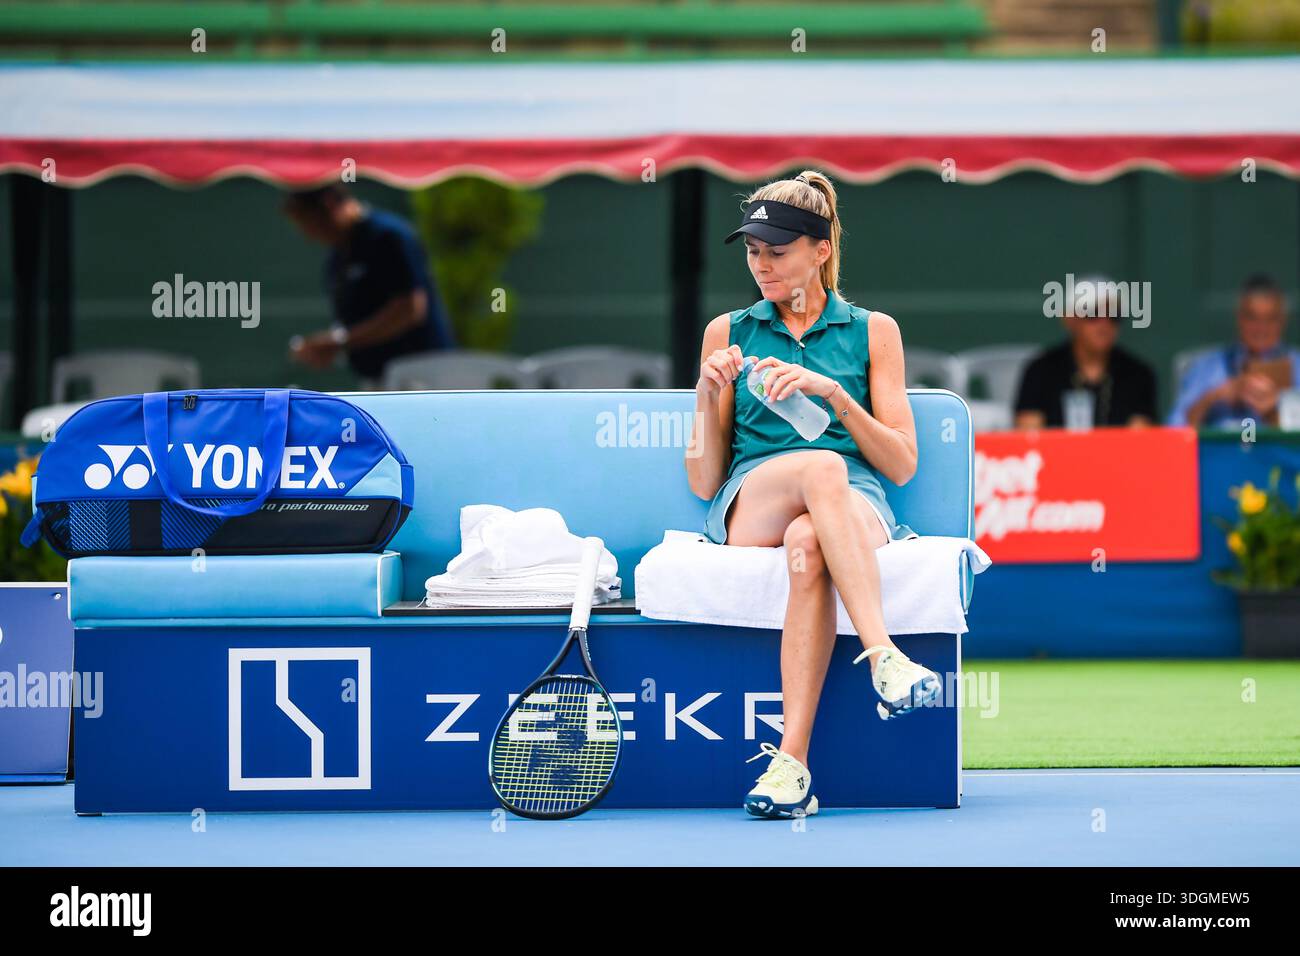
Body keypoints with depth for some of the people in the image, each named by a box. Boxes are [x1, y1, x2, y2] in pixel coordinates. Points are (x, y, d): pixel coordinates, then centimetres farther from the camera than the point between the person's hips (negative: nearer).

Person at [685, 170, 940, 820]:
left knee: (808, 543, -40)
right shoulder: (727, 333, 19)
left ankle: (791, 762, -48)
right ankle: (884, 660, -52)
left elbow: (902, 465, 9)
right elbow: (703, 482, 15)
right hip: (747, 510, 0)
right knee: (822, 467, -37)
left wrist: (834, 394, -5)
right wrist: (708, 399, -3)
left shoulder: (873, 332, 16)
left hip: (858, 511, 0)